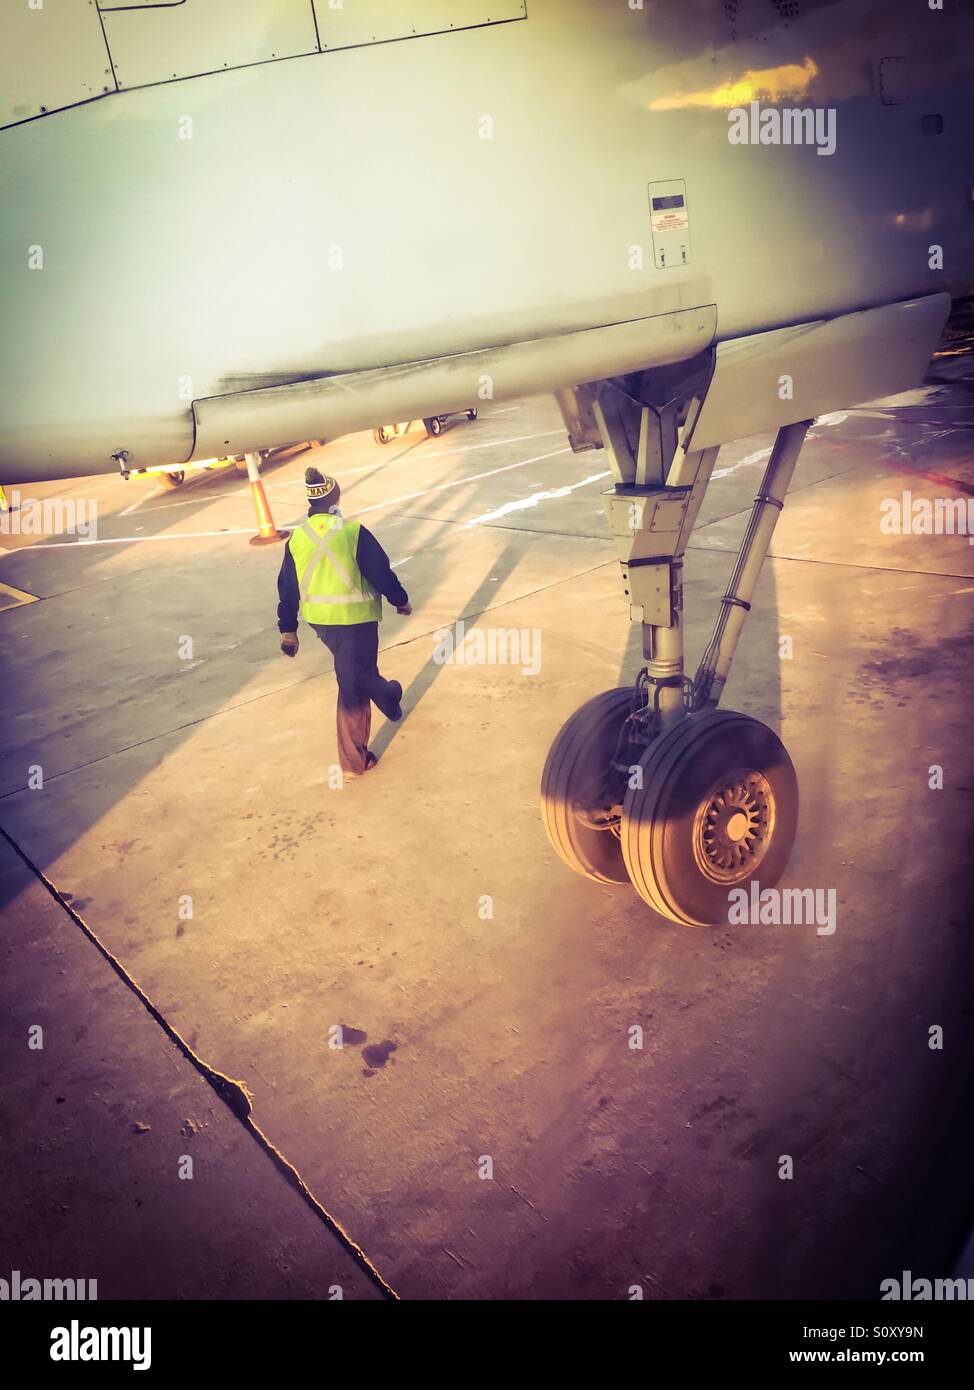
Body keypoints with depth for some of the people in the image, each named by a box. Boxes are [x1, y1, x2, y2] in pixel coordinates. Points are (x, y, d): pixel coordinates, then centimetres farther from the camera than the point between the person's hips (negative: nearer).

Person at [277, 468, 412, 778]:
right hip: (355, 617, -5)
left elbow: (287, 588, 3)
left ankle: (387, 696, 52)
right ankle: (354, 760, 13)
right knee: (353, 685, 3)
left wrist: (287, 630, 11)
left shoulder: (296, 539, -3)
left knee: (354, 671, 29)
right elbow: (381, 572, -9)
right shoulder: (353, 532, -16)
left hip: (319, 619, 5)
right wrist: (400, 600, 8)